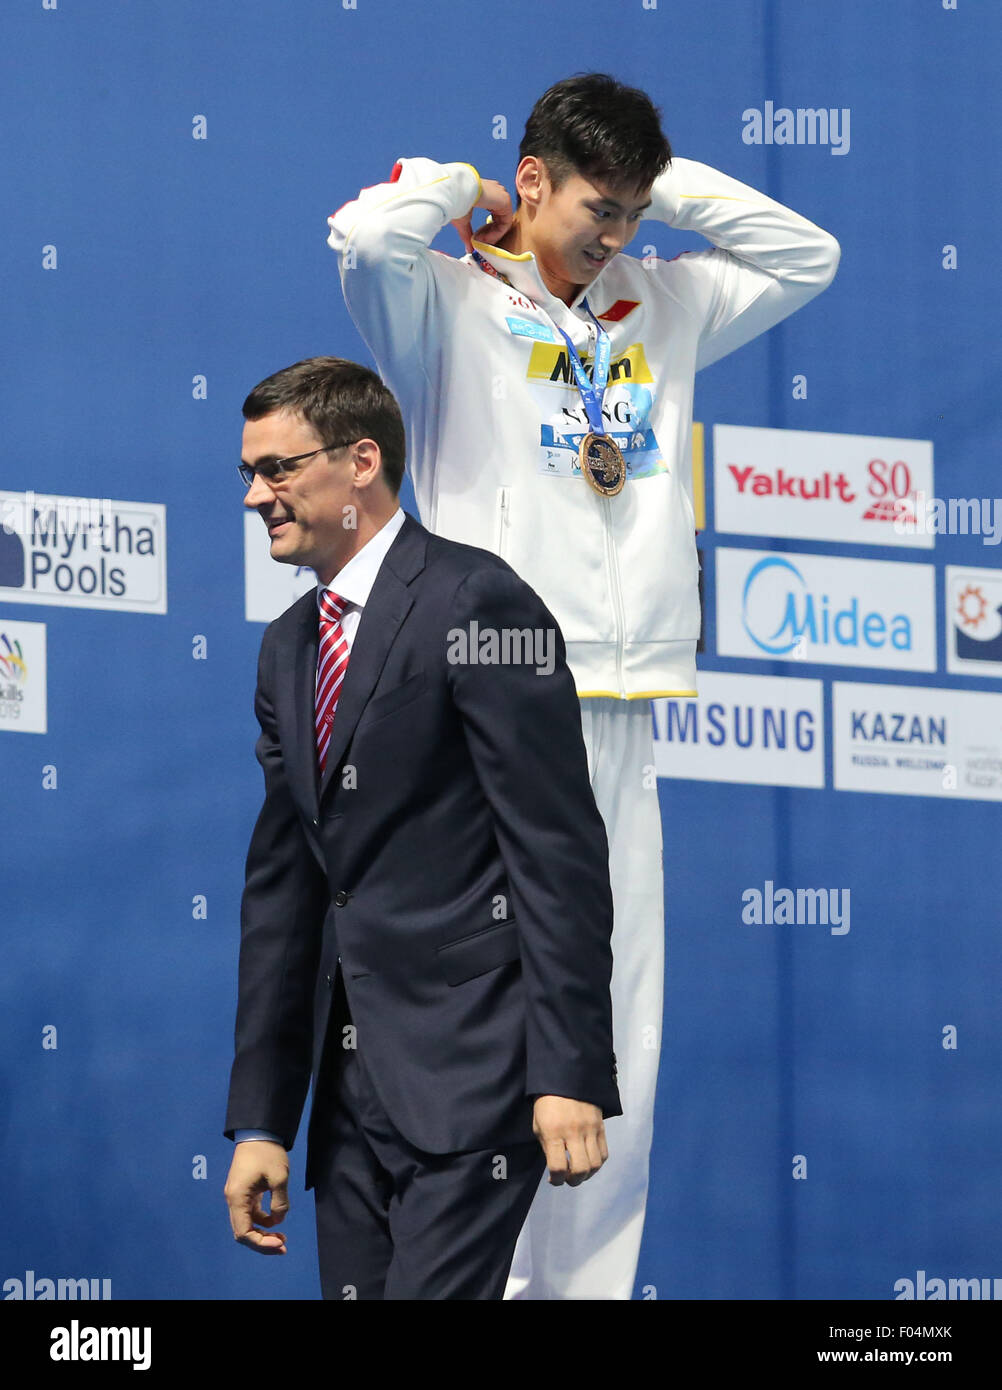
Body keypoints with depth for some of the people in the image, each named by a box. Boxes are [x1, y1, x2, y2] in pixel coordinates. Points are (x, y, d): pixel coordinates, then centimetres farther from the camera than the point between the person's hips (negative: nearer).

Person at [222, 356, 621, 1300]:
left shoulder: (476, 603, -8)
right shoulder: (289, 646, 18)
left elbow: (558, 851, -13)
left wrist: (570, 1075, -20)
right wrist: (259, 1121, 15)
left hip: (471, 1071, -8)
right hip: (356, 1081, 8)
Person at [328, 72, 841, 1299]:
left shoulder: (660, 309, 18)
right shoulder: (450, 306, 0)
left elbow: (806, 257, 27)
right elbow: (366, 238, -20)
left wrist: (672, 186, 17)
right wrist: (452, 186, 0)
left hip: (623, 715, 6)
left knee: (622, 1046, 5)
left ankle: (591, 1286, 10)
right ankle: (486, 1287, -7)